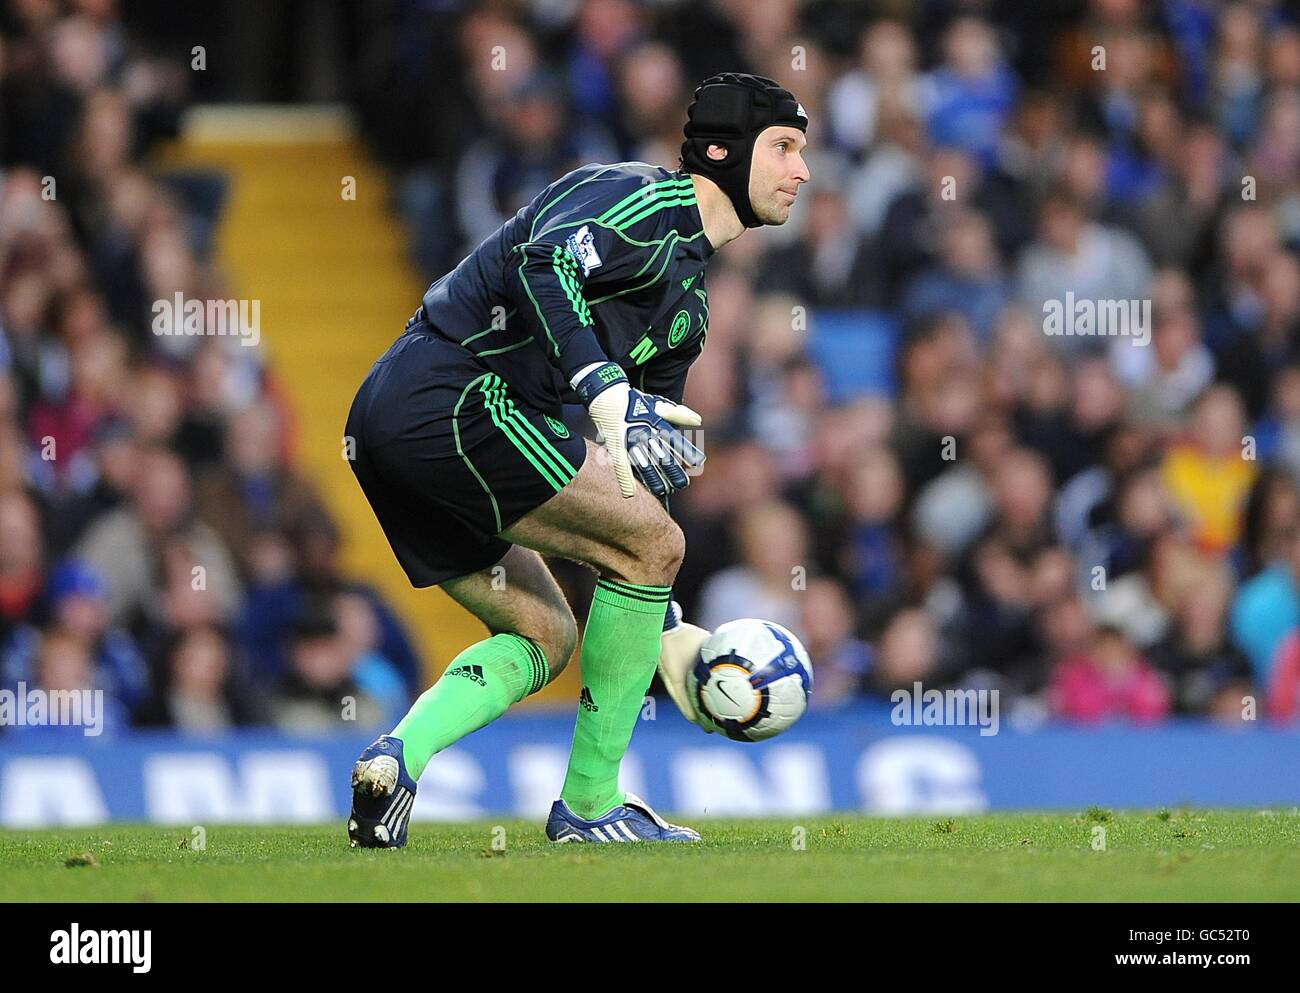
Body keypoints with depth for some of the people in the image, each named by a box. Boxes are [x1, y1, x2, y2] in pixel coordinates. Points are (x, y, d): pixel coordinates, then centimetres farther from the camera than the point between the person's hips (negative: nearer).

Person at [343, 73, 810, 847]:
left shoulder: (689, 301, 25)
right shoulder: (647, 200, -4)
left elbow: (641, 468, 29)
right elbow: (543, 262, -24)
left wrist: (663, 624, 26)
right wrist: (606, 394, -34)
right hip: (451, 395, -10)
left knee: (545, 636, 14)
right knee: (656, 541, -10)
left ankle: (399, 755, -7)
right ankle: (590, 805, -4)